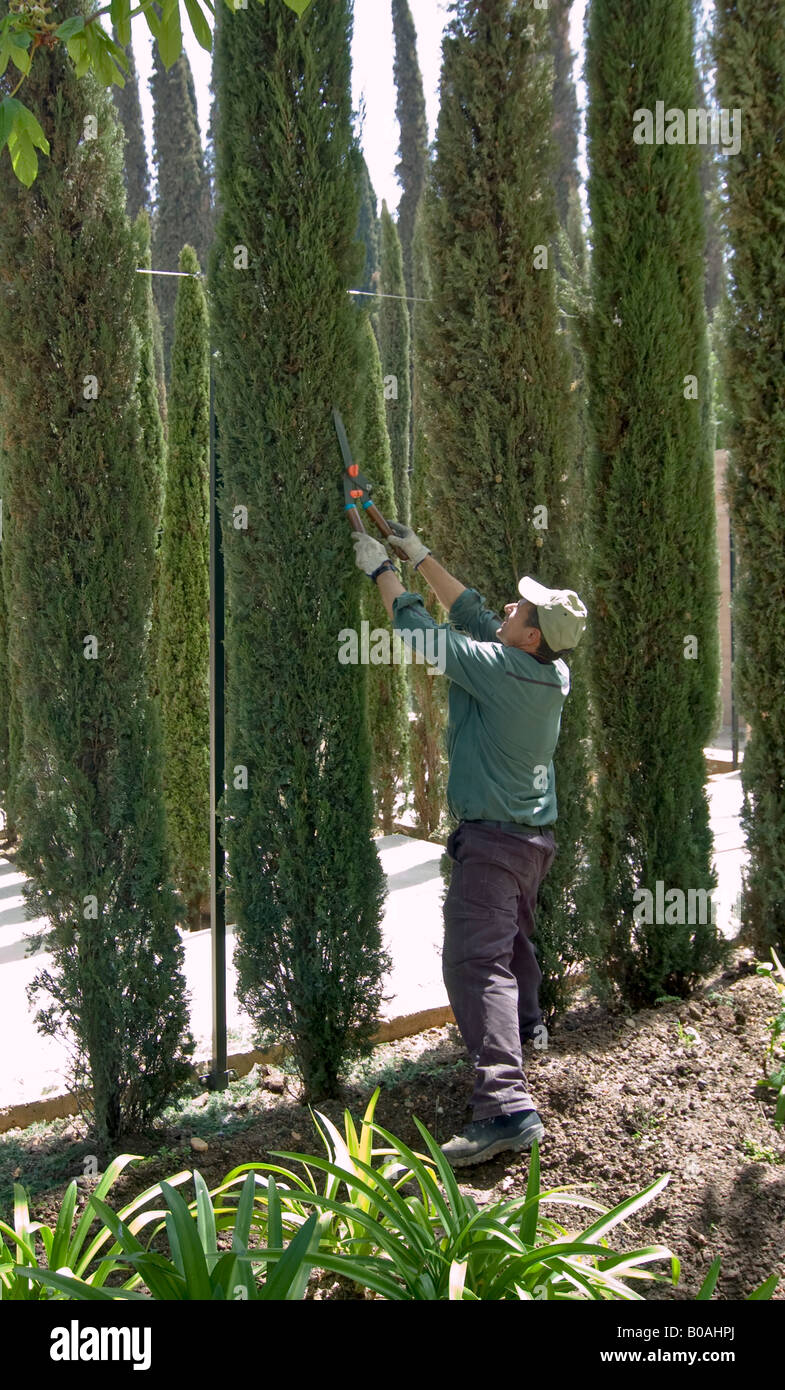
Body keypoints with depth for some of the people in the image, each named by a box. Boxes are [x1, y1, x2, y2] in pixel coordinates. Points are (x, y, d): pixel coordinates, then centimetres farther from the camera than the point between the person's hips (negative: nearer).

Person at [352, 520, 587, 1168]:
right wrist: (419, 554, 17)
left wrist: (380, 567, 7)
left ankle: (507, 1105, -25)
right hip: (537, 835, 9)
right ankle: (525, 1024, 55)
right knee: (515, 936, 31)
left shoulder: (498, 669, -21)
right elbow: (473, 615, 13)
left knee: (475, 962, -15)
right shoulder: (556, 674, 2)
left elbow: (421, 630, -8)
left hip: (492, 838, -9)